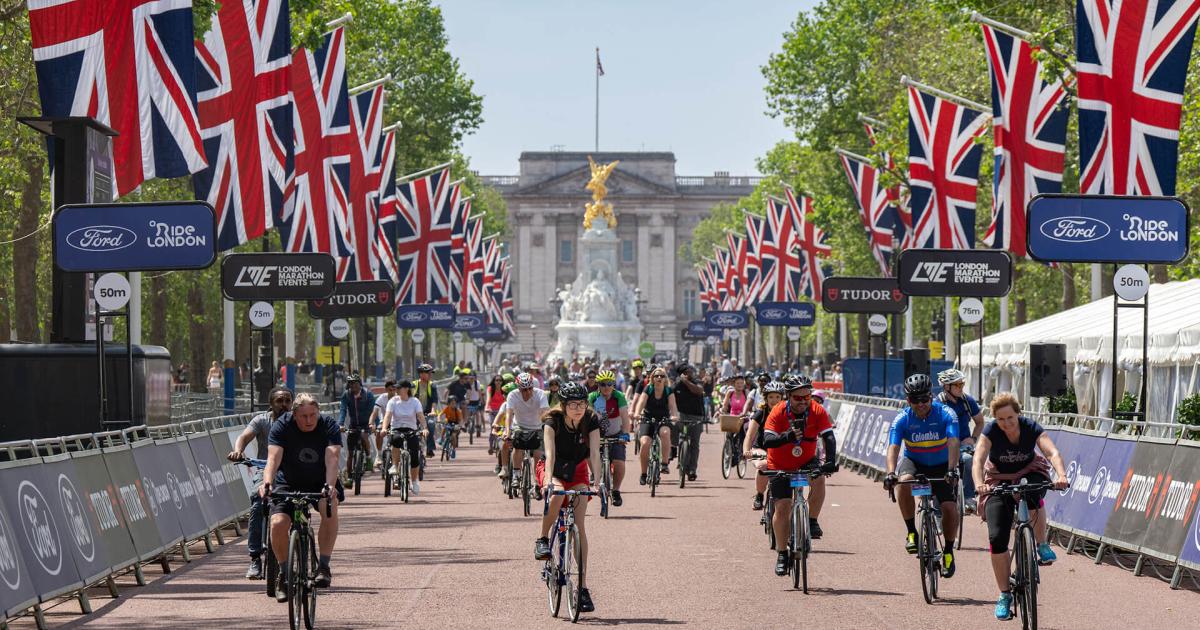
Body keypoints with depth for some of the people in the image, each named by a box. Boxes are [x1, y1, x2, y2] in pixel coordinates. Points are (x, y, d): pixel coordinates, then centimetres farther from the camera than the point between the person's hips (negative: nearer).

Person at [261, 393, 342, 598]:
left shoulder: (329, 426, -17)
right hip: (288, 483, 0)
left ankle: (323, 566, -24)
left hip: (320, 483, 0)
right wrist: (267, 483, -48)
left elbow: (332, 459, -30)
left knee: (330, 507, -32)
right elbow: (273, 458, -29)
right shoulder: (281, 426, -17)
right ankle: (284, 574, 0)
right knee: (278, 523, -22)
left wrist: (330, 486, -48)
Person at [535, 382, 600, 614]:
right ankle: (543, 540, -14)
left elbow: (594, 453, -25)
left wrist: (596, 480, -40)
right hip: (555, 470, -1)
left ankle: (582, 585, -11)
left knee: (579, 525, -11)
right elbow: (550, 452, -35)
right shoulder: (553, 421, -23)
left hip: (578, 472, 2)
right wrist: (549, 480, -50)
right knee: (557, 495, -38)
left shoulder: (591, 421, -18)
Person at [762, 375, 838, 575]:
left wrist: (830, 461, -42)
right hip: (780, 467, -1)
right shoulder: (778, 412, -22)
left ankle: (812, 522, -13)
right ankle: (782, 555, 5)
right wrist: (787, 437, -52)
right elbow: (767, 441, -33)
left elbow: (828, 437, -25)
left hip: (806, 462, 1)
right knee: (782, 507, -7)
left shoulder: (817, 411, -17)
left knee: (819, 479, -31)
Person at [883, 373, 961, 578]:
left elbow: (953, 443, -32)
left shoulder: (946, 415, -20)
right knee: (904, 482, -35)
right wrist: (890, 473, -47)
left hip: (940, 466, 0)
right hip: (914, 462, 0)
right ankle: (911, 532, -19)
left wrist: (952, 470, -49)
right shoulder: (902, 419, -17)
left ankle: (948, 551, 9)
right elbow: (893, 448, -28)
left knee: (950, 508, -16)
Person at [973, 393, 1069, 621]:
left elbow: (1053, 453, -33)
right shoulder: (991, 432, -20)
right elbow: (978, 459, -33)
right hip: (999, 480, 1)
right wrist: (979, 484, -53)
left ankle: (1042, 545, -16)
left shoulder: (1032, 429, -20)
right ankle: (1004, 595, 1)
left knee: (1032, 495, -39)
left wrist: (1062, 476, -53)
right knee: (997, 538, -13)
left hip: (1029, 474, 0)